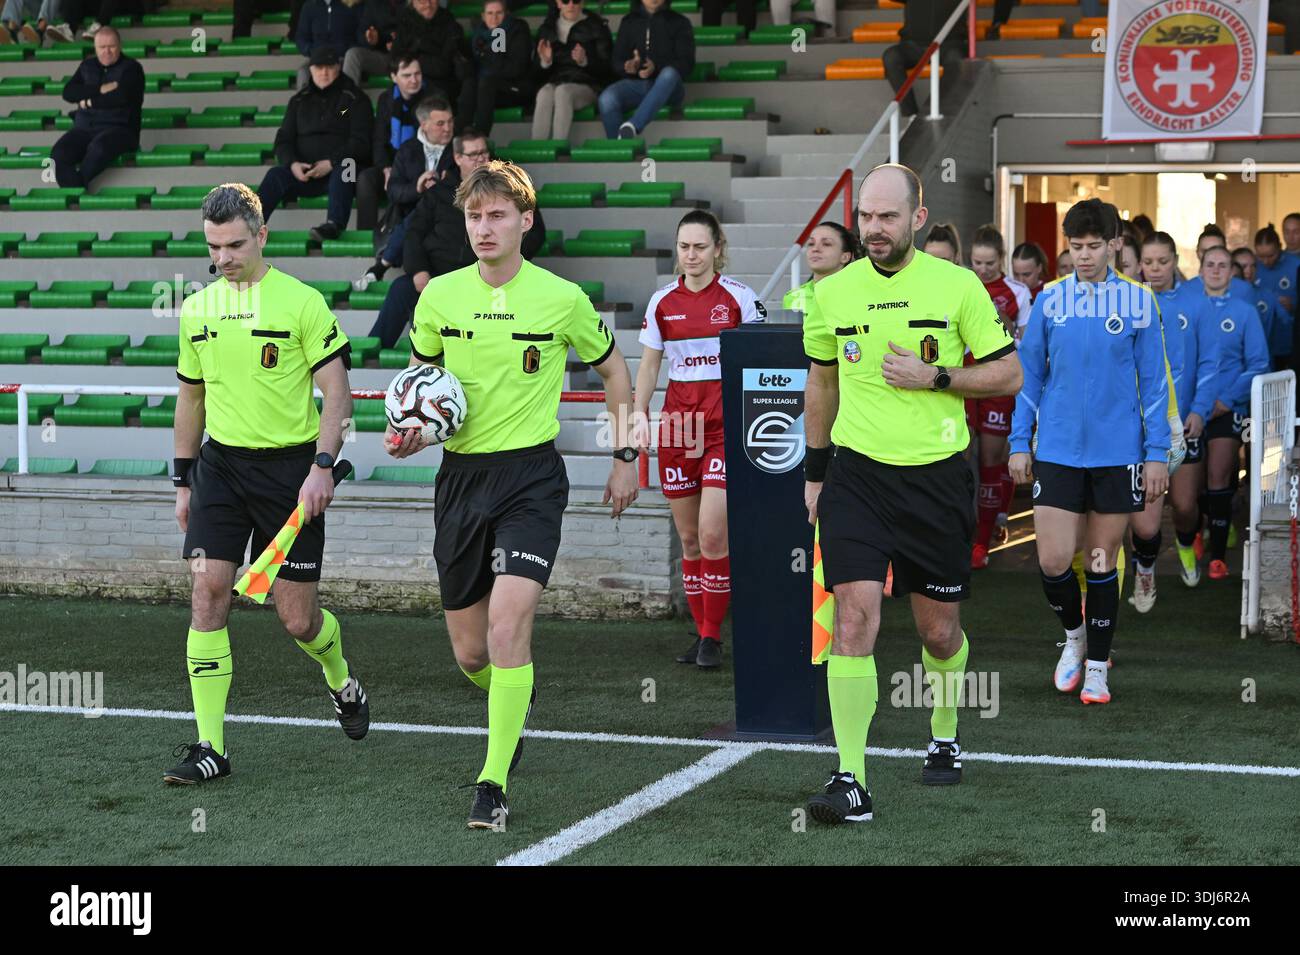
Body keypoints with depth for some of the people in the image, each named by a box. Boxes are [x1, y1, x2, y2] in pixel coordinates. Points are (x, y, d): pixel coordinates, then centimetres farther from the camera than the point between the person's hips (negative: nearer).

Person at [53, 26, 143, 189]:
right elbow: (68, 92, 6)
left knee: (97, 148, -39)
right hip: (85, 127, 5)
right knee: (58, 153, -26)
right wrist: (99, 90, -8)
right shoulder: (87, 65, 20)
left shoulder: (131, 68, 5)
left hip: (119, 127, -4)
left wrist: (90, 101, -2)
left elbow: (122, 96, -13)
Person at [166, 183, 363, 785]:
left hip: (289, 466, -4)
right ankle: (210, 747, -6)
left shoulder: (302, 302, -7)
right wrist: (183, 480, 17)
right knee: (207, 593, -10)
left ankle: (342, 682, 35)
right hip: (220, 464, 4)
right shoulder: (196, 311, 8)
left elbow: (336, 391, -7)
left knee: (297, 618, 0)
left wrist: (322, 466, -17)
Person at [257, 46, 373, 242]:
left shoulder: (355, 99, 6)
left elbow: (361, 142, -4)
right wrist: (292, 164, -10)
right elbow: (283, 139, 13)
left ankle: (334, 224, -58)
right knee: (275, 174, -24)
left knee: (341, 174, -37)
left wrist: (331, 163, -18)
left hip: (340, 168, -3)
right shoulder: (300, 100, 18)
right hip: (303, 171, 3)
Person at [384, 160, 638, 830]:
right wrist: (408, 428, -3)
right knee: (470, 654, 8)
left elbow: (613, 370, 10)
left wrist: (625, 455, 6)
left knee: (507, 623, -21)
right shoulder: (439, 295, 1)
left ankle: (493, 785, -12)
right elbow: (420, 371, 17)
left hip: (530, 475, -3)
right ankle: (516, 705, 44)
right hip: (460, 473, 3)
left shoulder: (561, 298, -5)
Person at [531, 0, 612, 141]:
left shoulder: (596, 26, 10)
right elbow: (536, 74, 14)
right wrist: (545, 62, -9)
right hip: (553, 83, 2)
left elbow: (605, 68, 2)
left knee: (562, 91, -36)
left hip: (586, 85, -2)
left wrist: (584, 61, -18)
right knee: (545, 93, -34)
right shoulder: (546, 29, 17)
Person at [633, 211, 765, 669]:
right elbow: (649, 364, 14)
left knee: (712, 532, -13)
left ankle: (713, 636, -2)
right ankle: (702, 632, 17)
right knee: (688, 536, 6)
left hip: (726, 423, -4)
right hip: (678, 422, 4)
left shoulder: (739, 297, -3)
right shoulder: (662, 301, 7)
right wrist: (640, 413, 2)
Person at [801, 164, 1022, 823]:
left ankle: (943, 738, 40)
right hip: (855, 475, 1)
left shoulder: (957, 286, -3)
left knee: (939, 630, 11)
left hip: (937, 476, 0)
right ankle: (851, 781, -13)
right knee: (854, 617, -14)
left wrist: (935, 377, -13)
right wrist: (815, 469, 19)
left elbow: (1008, 374, 1)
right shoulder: (832, 292, 3)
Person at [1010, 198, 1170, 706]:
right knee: (1053, 562, -5)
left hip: (1117, 451, -1)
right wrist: (1019, 442, 5)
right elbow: (1029, 375, 9)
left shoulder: (1138, 301, -2)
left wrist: (1157, 452, -2)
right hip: (1057, 450, 1)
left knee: (1102, 562, 6)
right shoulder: (1049, 301, 2)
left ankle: (1096, 665, 20)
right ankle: (1074, 634, 24)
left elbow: (1153, 380, 2)